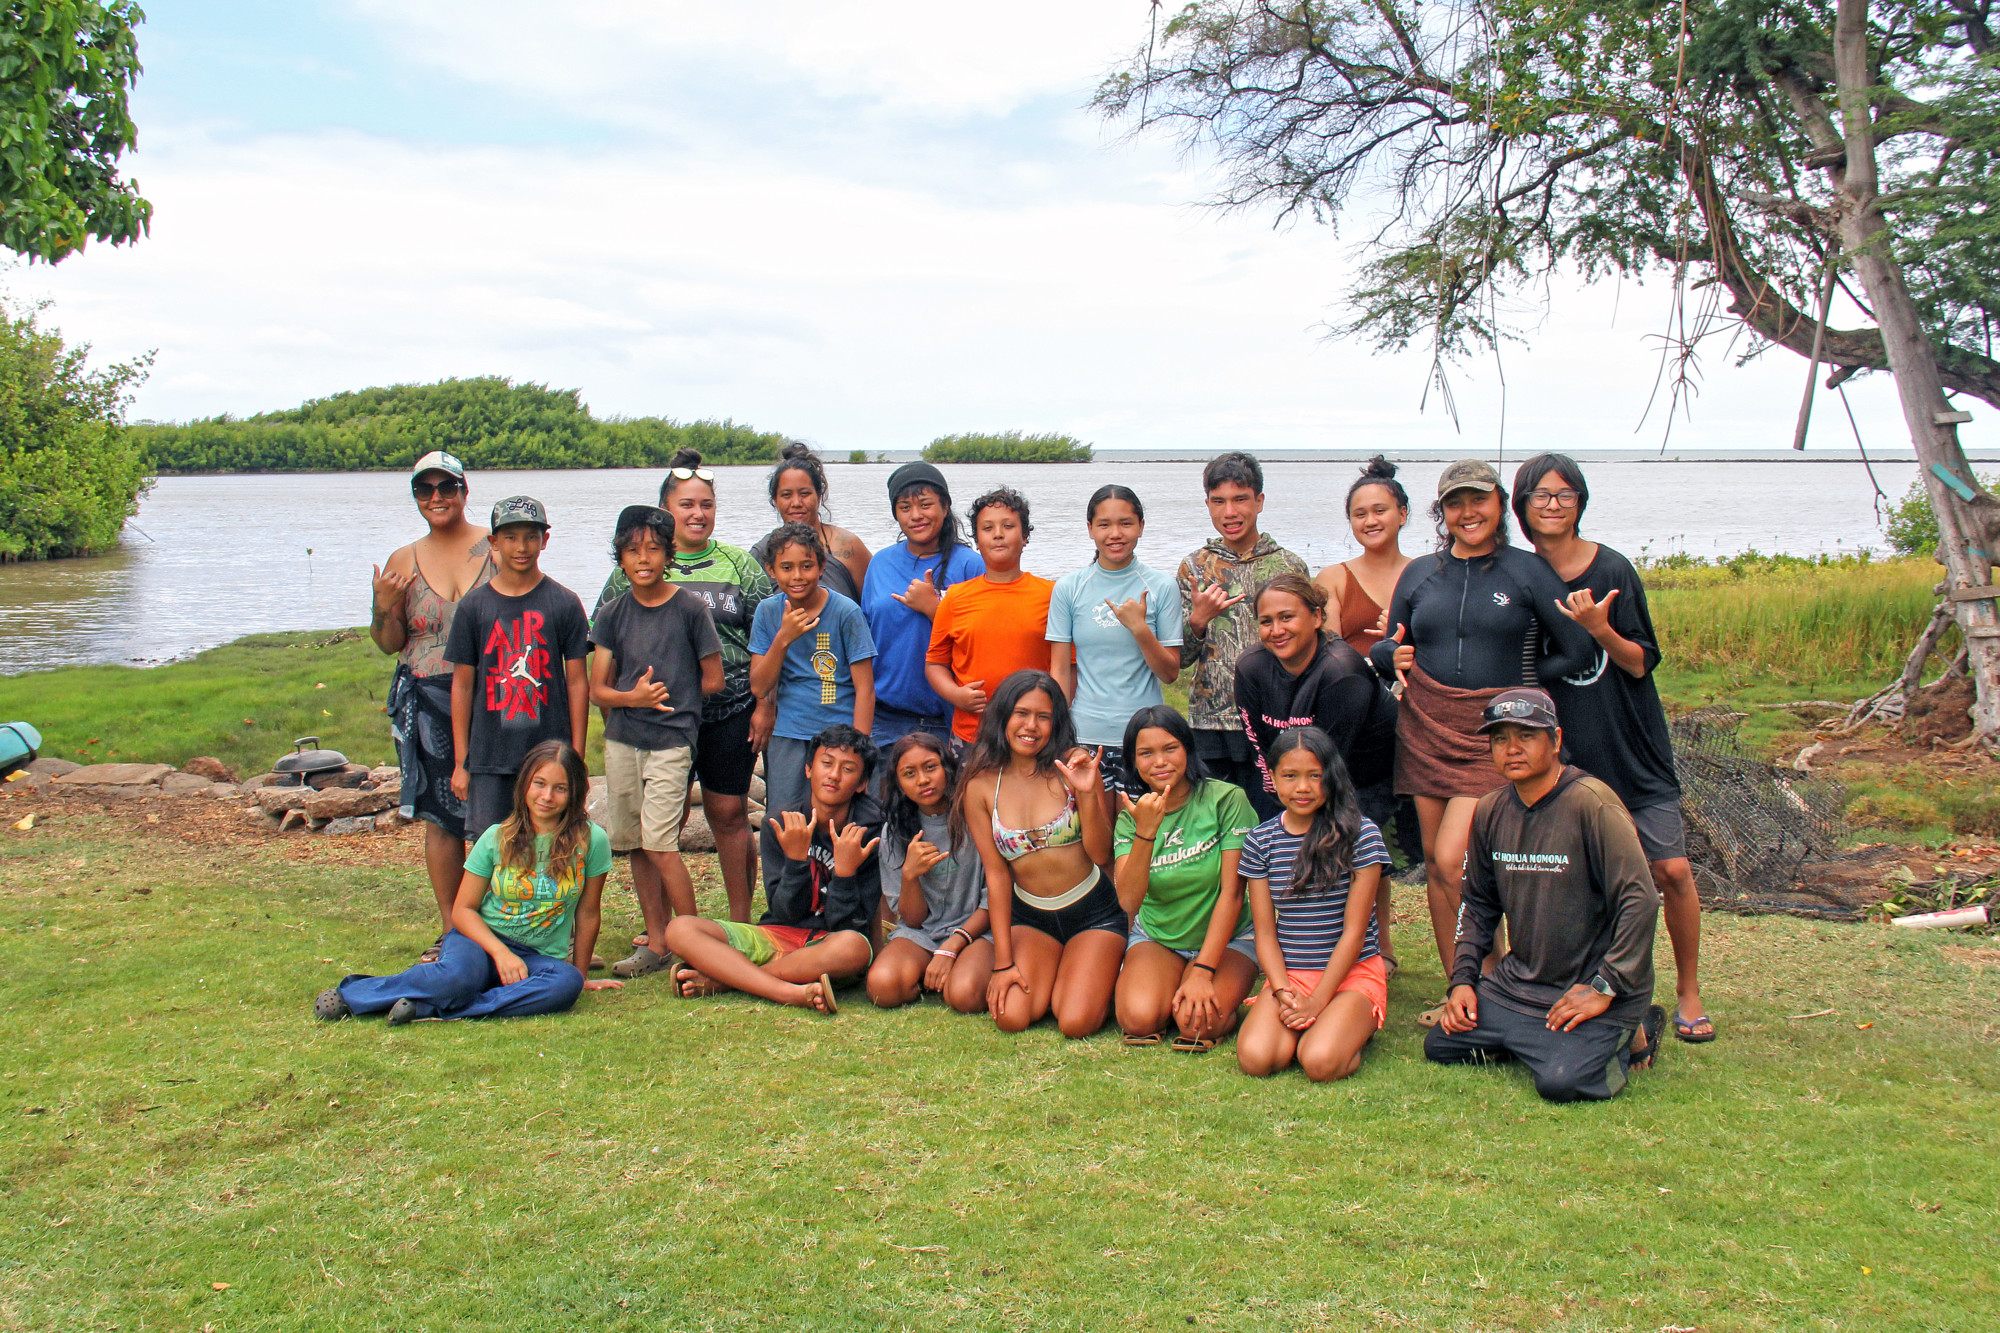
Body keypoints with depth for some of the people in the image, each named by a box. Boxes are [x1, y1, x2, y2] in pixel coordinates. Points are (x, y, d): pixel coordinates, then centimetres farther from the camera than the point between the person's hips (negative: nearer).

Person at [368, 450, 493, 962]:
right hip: (428, 703, 3)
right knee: (440, 815, 7)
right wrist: (384, 607, -5)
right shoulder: (403, 562, 9)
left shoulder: (497, 548, 1)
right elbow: (389, 643, 13)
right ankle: (450, 930, 18)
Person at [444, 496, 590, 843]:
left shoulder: (564, 603, 1)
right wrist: (460, 761, 4)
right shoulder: (474, 606, 4)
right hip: (488, 759, 1)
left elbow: (577, 684, 2)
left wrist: (577, 759, 0)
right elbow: (462, 686, 6)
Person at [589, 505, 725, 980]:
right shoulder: (612, 614, 6)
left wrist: (664, 694, 3)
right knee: (638, 846, 8)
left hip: (672, 740, -5)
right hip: (621, 741, 5)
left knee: (659, 843, -11)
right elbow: (597, 689, 6)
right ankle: (656, 943, 17)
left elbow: (712, 681, 1)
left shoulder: (689, 608, -5)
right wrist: (633, 697, -12)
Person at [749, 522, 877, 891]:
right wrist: (784, 637, -11)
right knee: (777, 828, -3)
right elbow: (759, 687, 4)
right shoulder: (769, 613, 6)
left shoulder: (846, 613, -6)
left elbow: (864, 688, -4)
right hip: (787, 736, 3)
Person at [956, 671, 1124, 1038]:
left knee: (1076, 1022, -19)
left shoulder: (1075, 765, -9)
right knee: (1011, 1017, -19)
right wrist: (1003, 962, -5)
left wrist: (1087, 793, -27)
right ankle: (1050, 973, 15)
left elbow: (1101, 854, -11)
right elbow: (997, 874, -3)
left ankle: (1092, 976, 17)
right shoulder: (981, 786, -4)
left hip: (1093, 913, -2)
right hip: (1029, 917, 2)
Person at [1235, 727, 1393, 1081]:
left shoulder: (1360, 834, -7)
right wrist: (1284, 994, -13)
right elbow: (1265, 933, 3)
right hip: (1288, 974, 2)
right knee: (1255, 1058, -26)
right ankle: (1302, 1027, 6)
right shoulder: (1261, 840, 3)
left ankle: (1355, 1028, 5)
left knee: (1320, 1062, -28)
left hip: (1353, 972, -2)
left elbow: (1354, 930, -8)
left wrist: (1316, 1002, -13)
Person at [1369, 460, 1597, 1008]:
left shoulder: (1527, 571, 0)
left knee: (1452, 860, -15)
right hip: (1425, 728, 4)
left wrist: (1515, 681, -2)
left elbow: (1578, 651, -1)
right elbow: (1390, 652, 18)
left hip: (1494, 731, -4)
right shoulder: (1419, 573, 11)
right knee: (1433, 862, 5)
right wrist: (1393, 658, -4)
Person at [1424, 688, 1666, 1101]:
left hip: (1589, 988, -6)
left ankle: (1630, 1037, 6)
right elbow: (1479, 905, 16)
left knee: (1562, 1080, -25)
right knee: (1439, 1045, -1)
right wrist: (1463, 978, 5)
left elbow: (1640, 901, -20)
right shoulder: (1489, 812, 4)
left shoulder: (1592, 803, -18)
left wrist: (1605, 988, -20)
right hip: (1517, 985, 7)